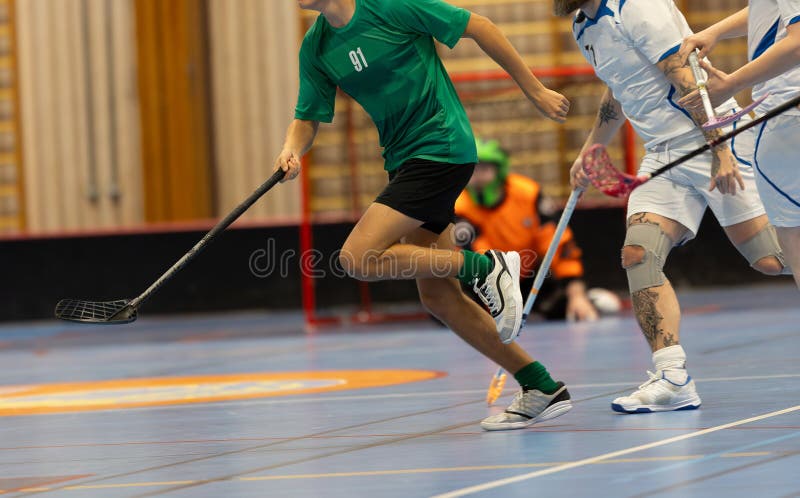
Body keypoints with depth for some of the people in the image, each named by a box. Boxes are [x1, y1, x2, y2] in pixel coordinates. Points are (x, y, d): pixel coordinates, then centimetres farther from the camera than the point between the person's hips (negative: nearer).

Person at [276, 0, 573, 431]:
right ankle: (542, 390, 13)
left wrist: (536, 91, -5)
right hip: (404, 159, 8)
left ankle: (486, 267, -9)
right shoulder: (315, 47, 7)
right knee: (437, 295, 7)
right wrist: (292, 152, -13)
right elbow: (308, 118, 11)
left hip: (441, 148, -8)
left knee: (358, 258, -20)